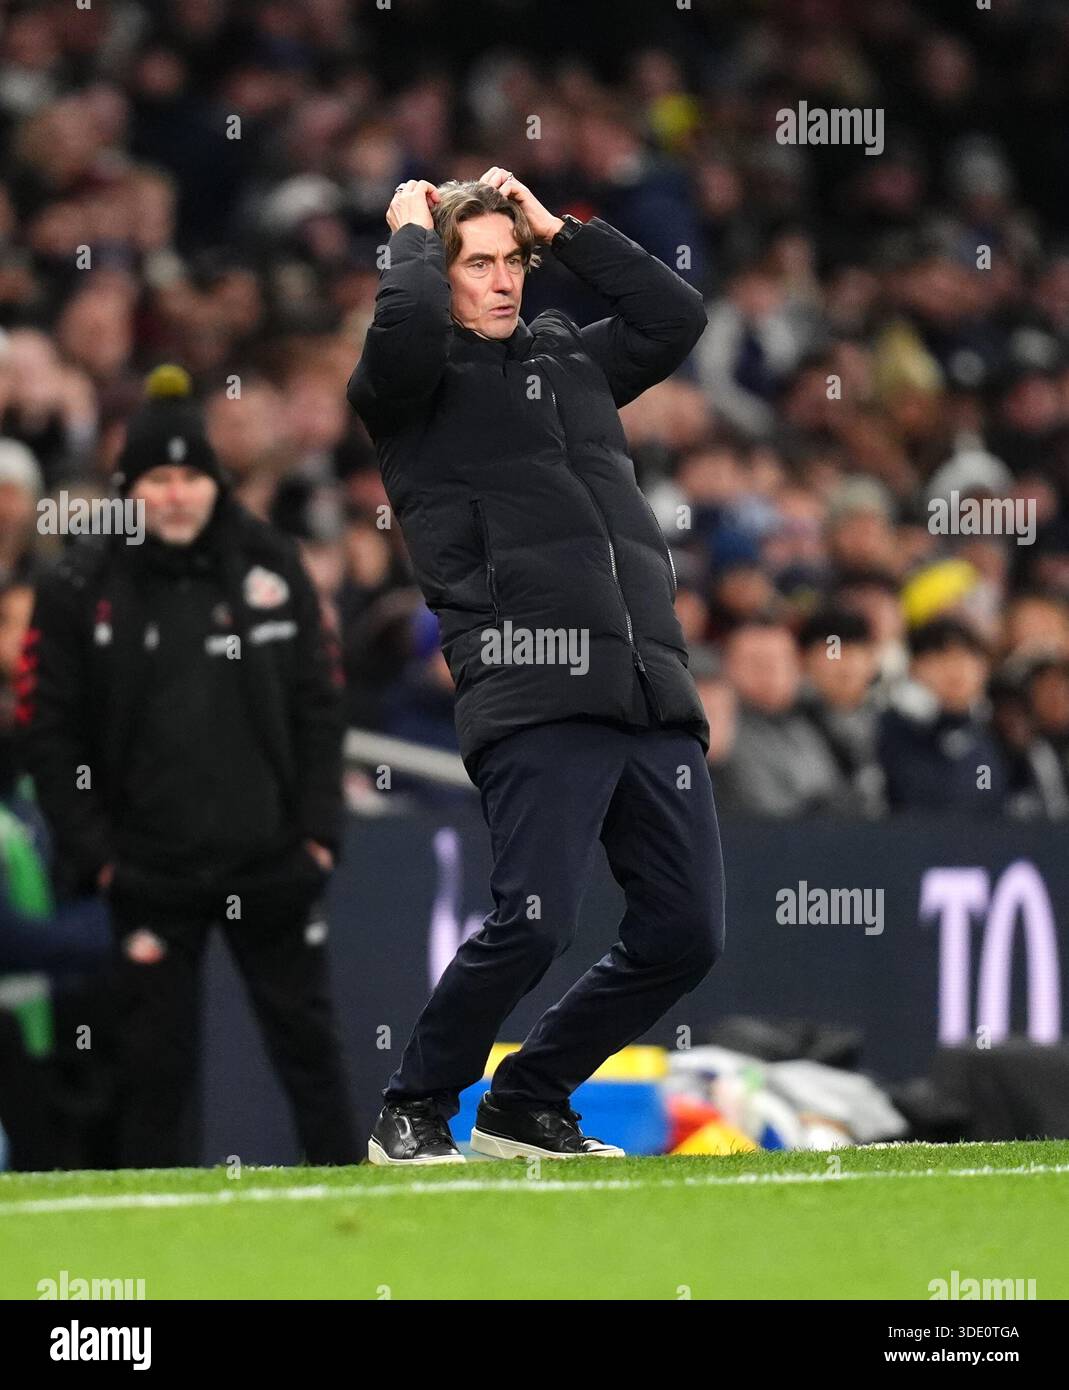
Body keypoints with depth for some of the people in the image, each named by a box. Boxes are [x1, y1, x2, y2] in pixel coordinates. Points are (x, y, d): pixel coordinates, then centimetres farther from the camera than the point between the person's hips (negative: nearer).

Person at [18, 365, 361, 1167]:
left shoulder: (273, 567, 3)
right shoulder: (81, 590, -2)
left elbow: (318, 708, 7)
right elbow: (49, 731, 0)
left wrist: (319, 829, 0)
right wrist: (93, 851, -6)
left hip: (271, 861, 1)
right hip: (150, 870, -1)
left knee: (308, 1038, 6)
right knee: (156, 1057, 2)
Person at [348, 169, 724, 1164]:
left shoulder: (572, 358, 26)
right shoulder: (407, 385, 6)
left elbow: (675, 315, 22)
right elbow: (406, 323, -14)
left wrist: (556, 228, 21)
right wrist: (413, 230, 4)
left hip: (653, 696, 7)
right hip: (536, 700, -6)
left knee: (685, 933, 2)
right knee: (533, 923, -19)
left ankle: (525, 1106, 19)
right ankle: (413, 1113, 2)